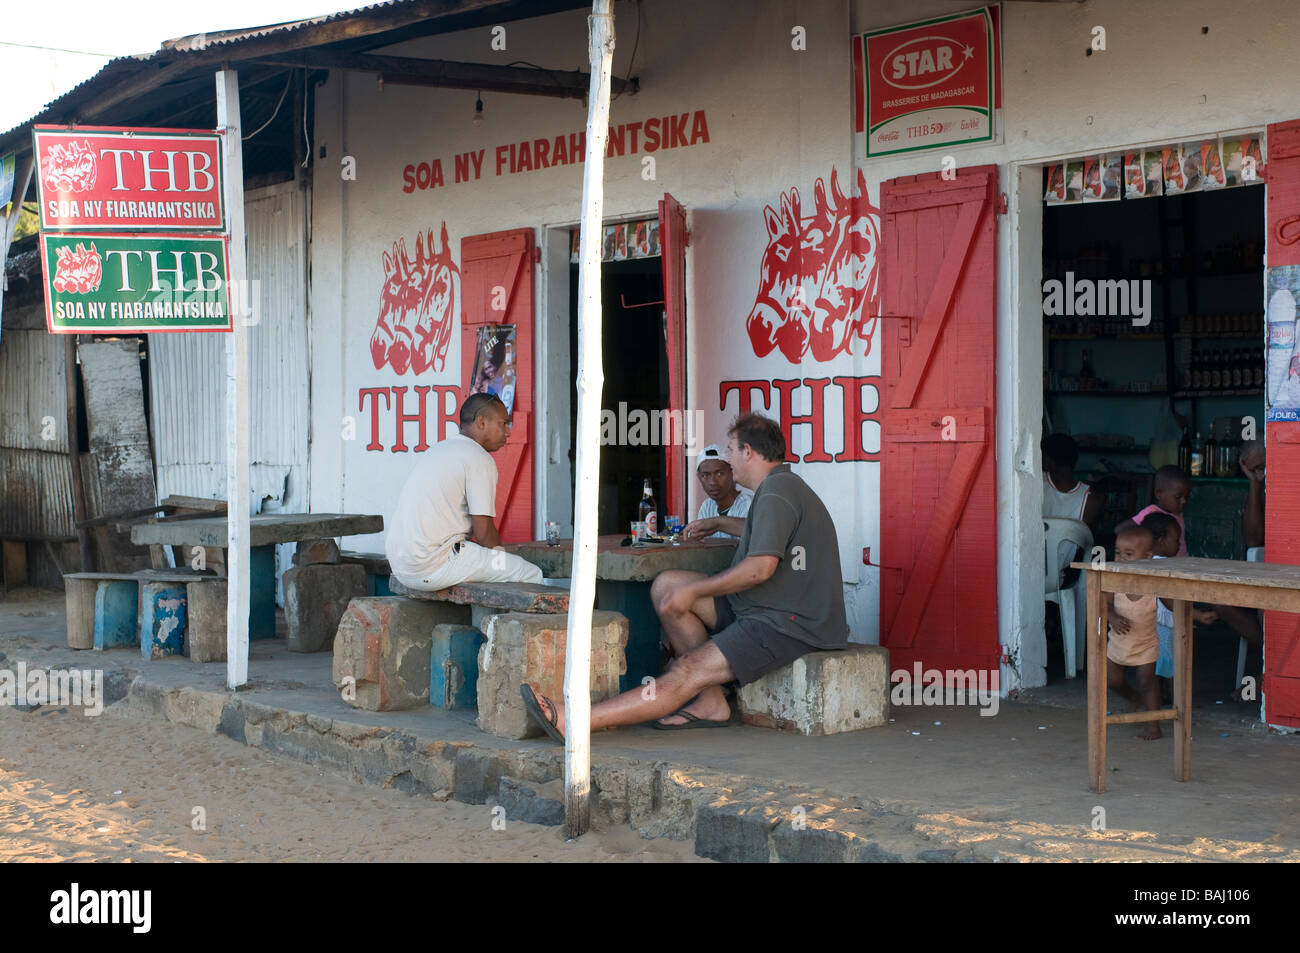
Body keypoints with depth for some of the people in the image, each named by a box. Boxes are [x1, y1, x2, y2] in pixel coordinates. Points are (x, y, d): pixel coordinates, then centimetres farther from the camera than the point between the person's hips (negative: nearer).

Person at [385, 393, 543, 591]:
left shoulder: (437, 449, 19)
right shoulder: (480, 459, -10)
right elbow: (483, 532, -13)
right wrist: (500, 553, 8)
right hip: (433, 568, -10)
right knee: (531, 574, -2)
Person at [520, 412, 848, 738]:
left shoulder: (777, 492, -15)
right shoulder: (785, 485, 20)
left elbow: (760, 568, -25)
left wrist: (693, 590, -14)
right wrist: (718, 523, 55)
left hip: (789, 624, -11)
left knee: (683, 677, -19)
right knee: (665, 586, 5)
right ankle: (710, 701, -1)